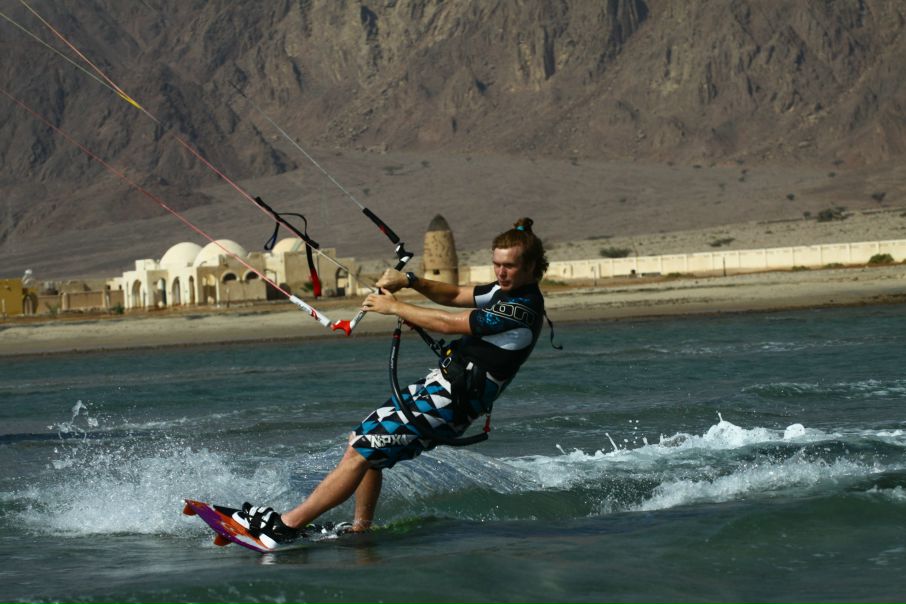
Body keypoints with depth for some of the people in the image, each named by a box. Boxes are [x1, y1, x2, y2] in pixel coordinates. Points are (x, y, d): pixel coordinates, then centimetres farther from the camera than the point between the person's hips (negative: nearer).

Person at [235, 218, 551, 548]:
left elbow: (448, 323, -22)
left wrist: (394, 307, -11)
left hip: (448, 403, -11)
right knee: (364, 440, 17)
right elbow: (456, 295, 18)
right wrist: (410, 281, 1)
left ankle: (287, 525, -8)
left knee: (360, 452, -12)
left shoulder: (522, 308, -22)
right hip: (436, 384, 11)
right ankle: (361, 529, 20)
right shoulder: (506, 292, 9)